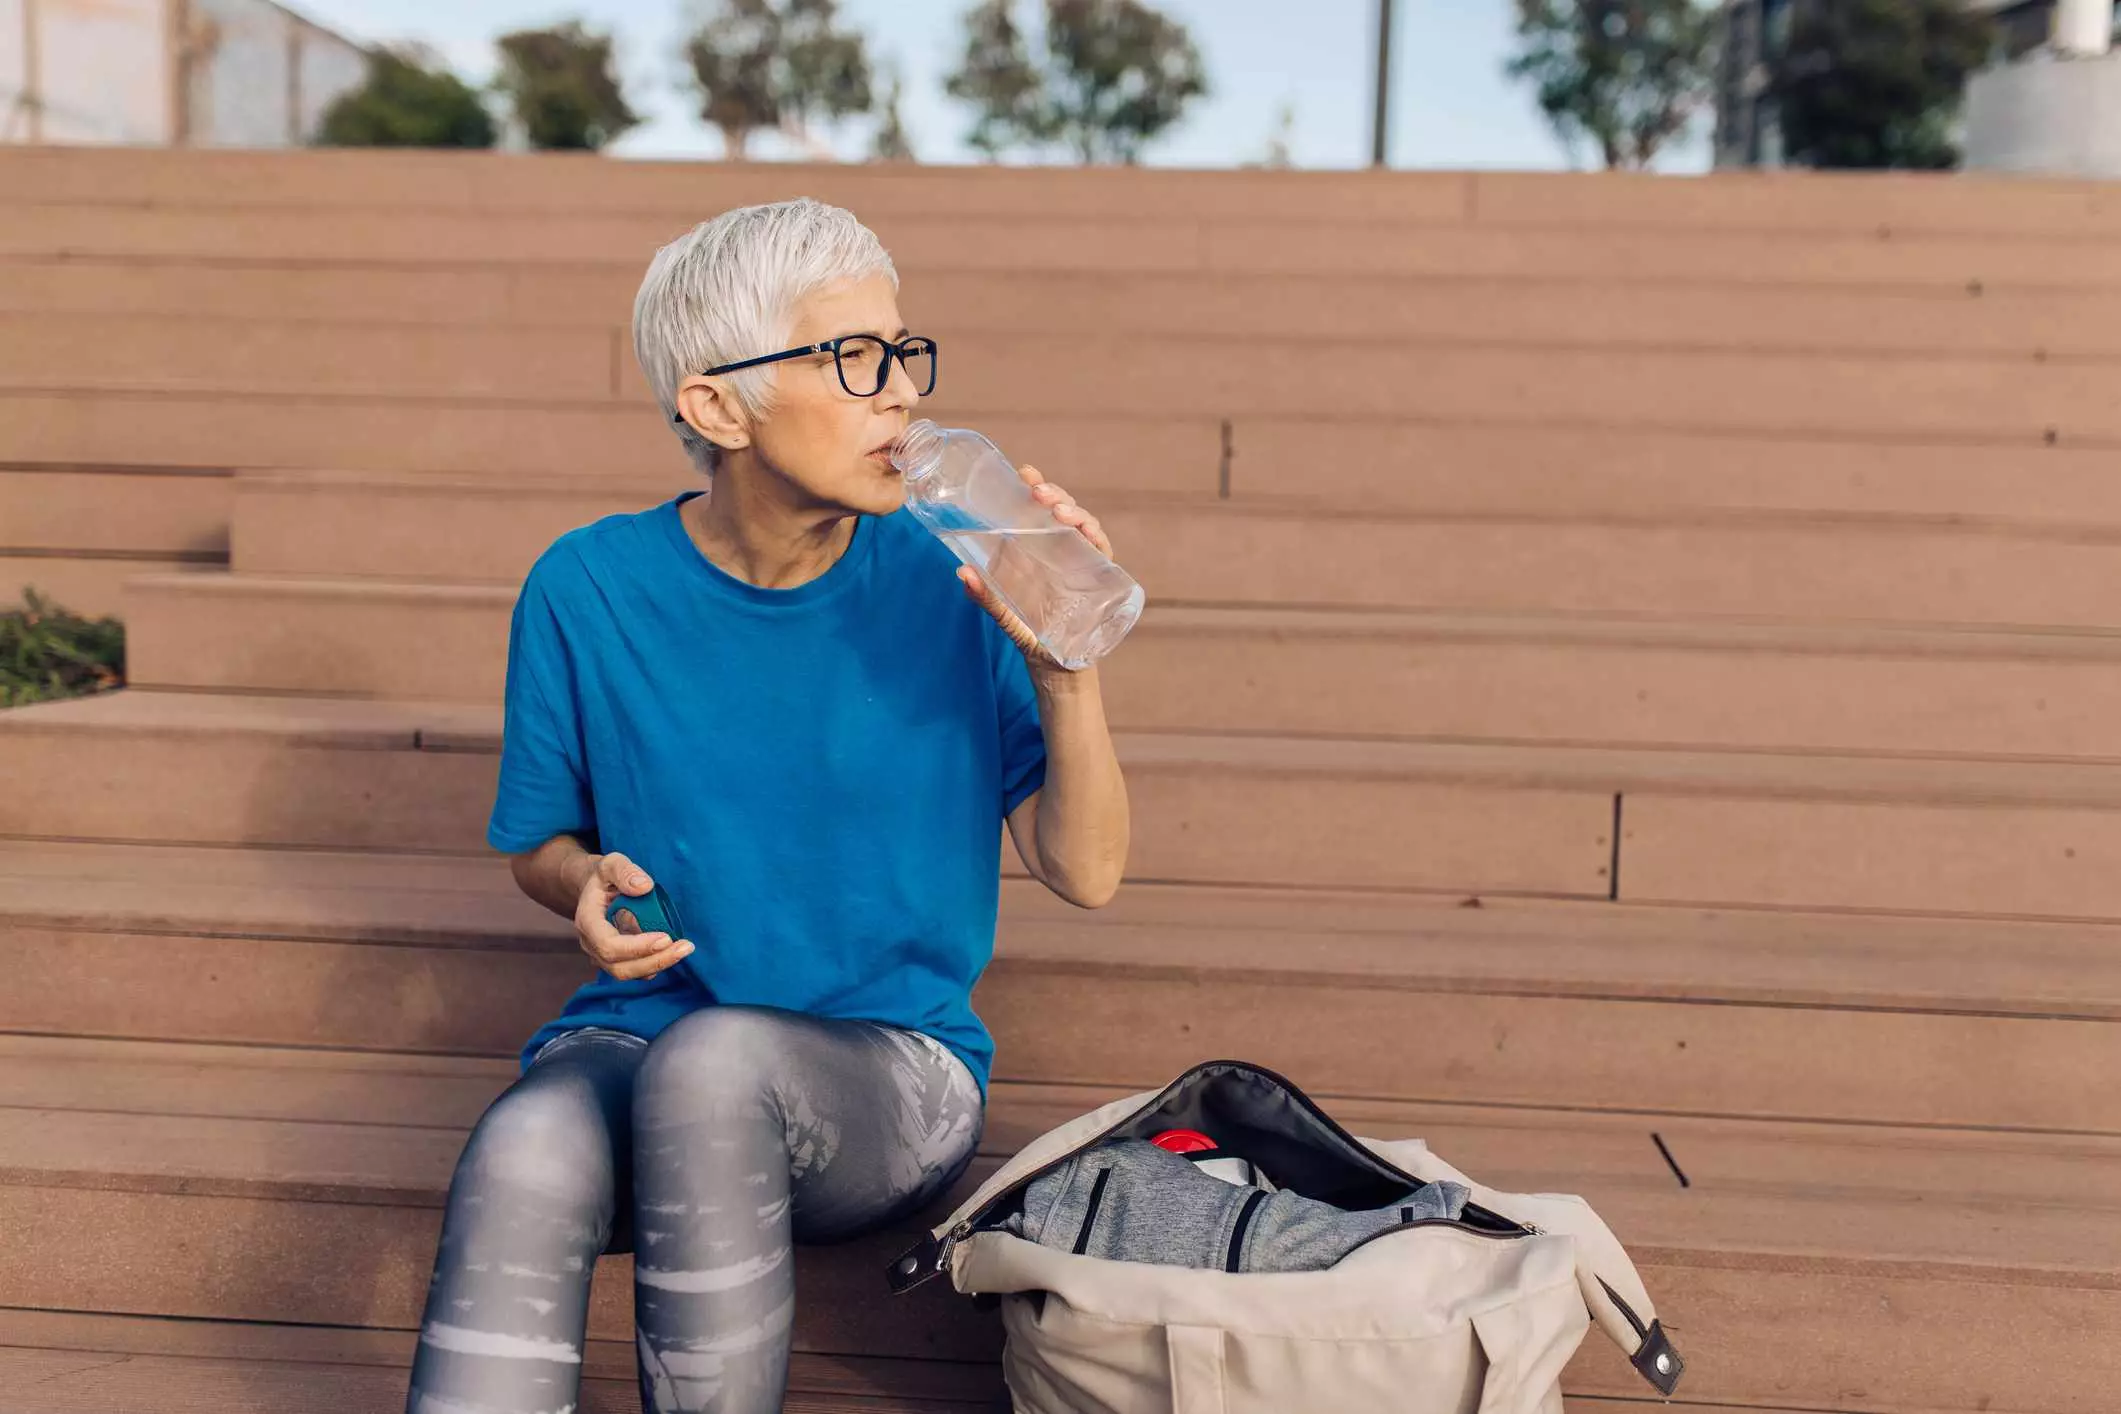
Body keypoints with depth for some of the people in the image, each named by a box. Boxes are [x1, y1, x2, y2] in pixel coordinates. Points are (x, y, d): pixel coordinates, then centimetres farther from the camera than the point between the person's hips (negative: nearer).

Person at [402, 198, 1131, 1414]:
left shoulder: (951, 580, -5)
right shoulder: (590, 591, -2)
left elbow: (1085, 875, -4)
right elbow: (540, 847, 12)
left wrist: (1066, 672, -19)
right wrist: (592, 885, -11)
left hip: (895, 1069, 0)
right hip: (638, 1033, 1)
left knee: (714, 1058, -34)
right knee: (521, 1162, -33)